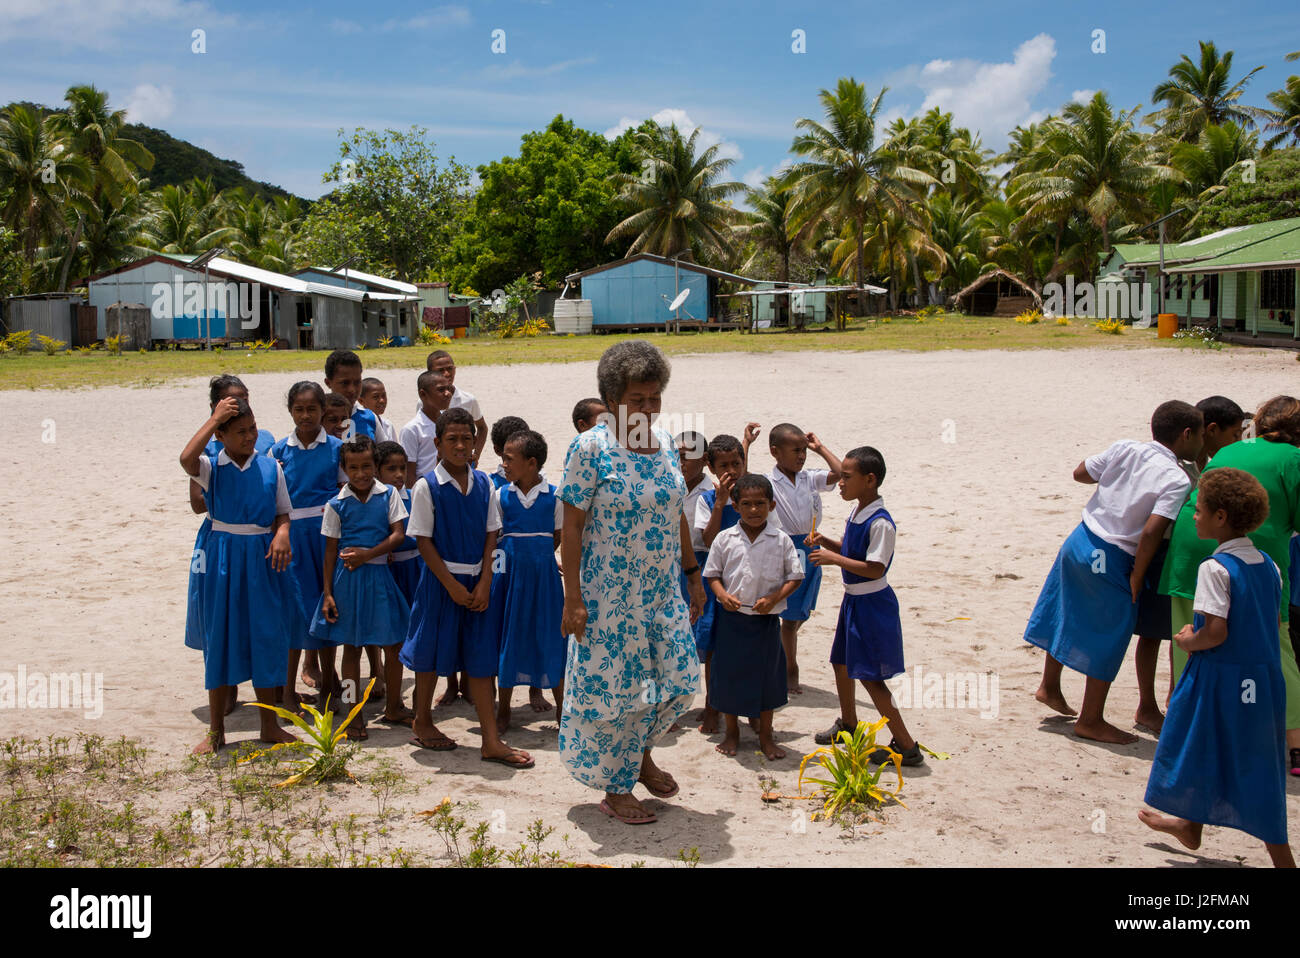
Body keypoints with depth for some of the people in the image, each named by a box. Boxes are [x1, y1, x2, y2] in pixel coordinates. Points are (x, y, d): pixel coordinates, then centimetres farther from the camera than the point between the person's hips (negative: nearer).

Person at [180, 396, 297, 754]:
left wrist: (282, 534, -15)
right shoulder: (211, 467, -3)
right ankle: (216, 729, 18)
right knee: (220, 636, 5)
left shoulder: (270, 467, 3)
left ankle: (270, 725, 21)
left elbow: (282, 512, 7)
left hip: (263, 556, 2)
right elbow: (186, 459, -27)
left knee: (266, 636, 7)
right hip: (224, 557, -2)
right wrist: (214, 418, -20)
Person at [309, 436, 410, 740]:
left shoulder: (389, 495, 2)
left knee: (394, 643, 4)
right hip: (347, 578, -1)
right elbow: (331, 551, 2)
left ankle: (393, 705, 24)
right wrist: (327, 593, -2)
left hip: (379, 575, 1)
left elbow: (398, 534, -5)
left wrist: (367, 554, -16)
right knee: (351, 647, 6)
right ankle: (354, 715, 14)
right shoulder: (336, 505, 0)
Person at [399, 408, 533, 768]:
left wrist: (484, 583, -6)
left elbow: (490, 535, 3)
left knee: (481, 658, 3)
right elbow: (424, 540, -9)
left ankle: (491, 741, 6)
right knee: (431, 654, 10)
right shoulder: (427, 486, -9)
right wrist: (452, 585, -12)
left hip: (477, 580, 3)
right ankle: (422, 723, 31)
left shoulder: (483, 483, 2)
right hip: (441, 579, -3)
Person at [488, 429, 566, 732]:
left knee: (550, 637, 3)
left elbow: (559, 537, 6)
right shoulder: (500, 495, 1)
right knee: (508, 637, 7)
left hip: (544, 572, -1)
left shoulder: (554, 496, -3)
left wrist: (539, 554, -2)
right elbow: (494, 538, 2)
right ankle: (503, 710, 20)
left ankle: (562, 707, 17)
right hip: (510, 571, 1)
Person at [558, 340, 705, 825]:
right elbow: (571, 528, -14)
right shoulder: (590, 448, -14)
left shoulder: (663, 441, 5)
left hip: (663, 591, 6)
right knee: (614, 688, 3)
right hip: (611, 597, -6)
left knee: (678, 680, 10)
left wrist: (693, 575, 14)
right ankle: (616, 789, 22)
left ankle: (640, 753, 37)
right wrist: (573, 599, -16)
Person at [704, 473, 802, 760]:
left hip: (766, 619, 0)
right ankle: (732, 731, 27)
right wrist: (723, 595, -14)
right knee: (729, 674, 8)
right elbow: (712, 574, 5)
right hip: (732, 618, 0)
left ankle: (766, 735, 27)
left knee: (767, 675, 10)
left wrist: (773, 599, -14)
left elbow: (795, 577, 1)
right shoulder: (725, 538, -2)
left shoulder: (781, 540, -3)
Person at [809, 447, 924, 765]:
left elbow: (875, 569, -27)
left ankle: (906, 745, 4)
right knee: (841, 662, 22)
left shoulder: (880, 523, -24)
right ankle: (848, 724, 43)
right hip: (853, 599, 10)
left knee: (869, 675, -5)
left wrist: (833, 558, -24)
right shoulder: (856, 511, 4)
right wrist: (826, 542, -1)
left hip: (871, 604, -10)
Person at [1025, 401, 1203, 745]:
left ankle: (1050, 687, 40)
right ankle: (1091, 721, 18)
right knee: (1109, 639, 8)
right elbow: (1150, 533, -23)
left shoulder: (1125, 448, -2)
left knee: (1065, 614, 22)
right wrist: (1136, 579, -12)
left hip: (1079, 540, 6)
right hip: (1111, 562, -6)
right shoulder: (1177, 481, -16)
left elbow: (1080, 473, 6)